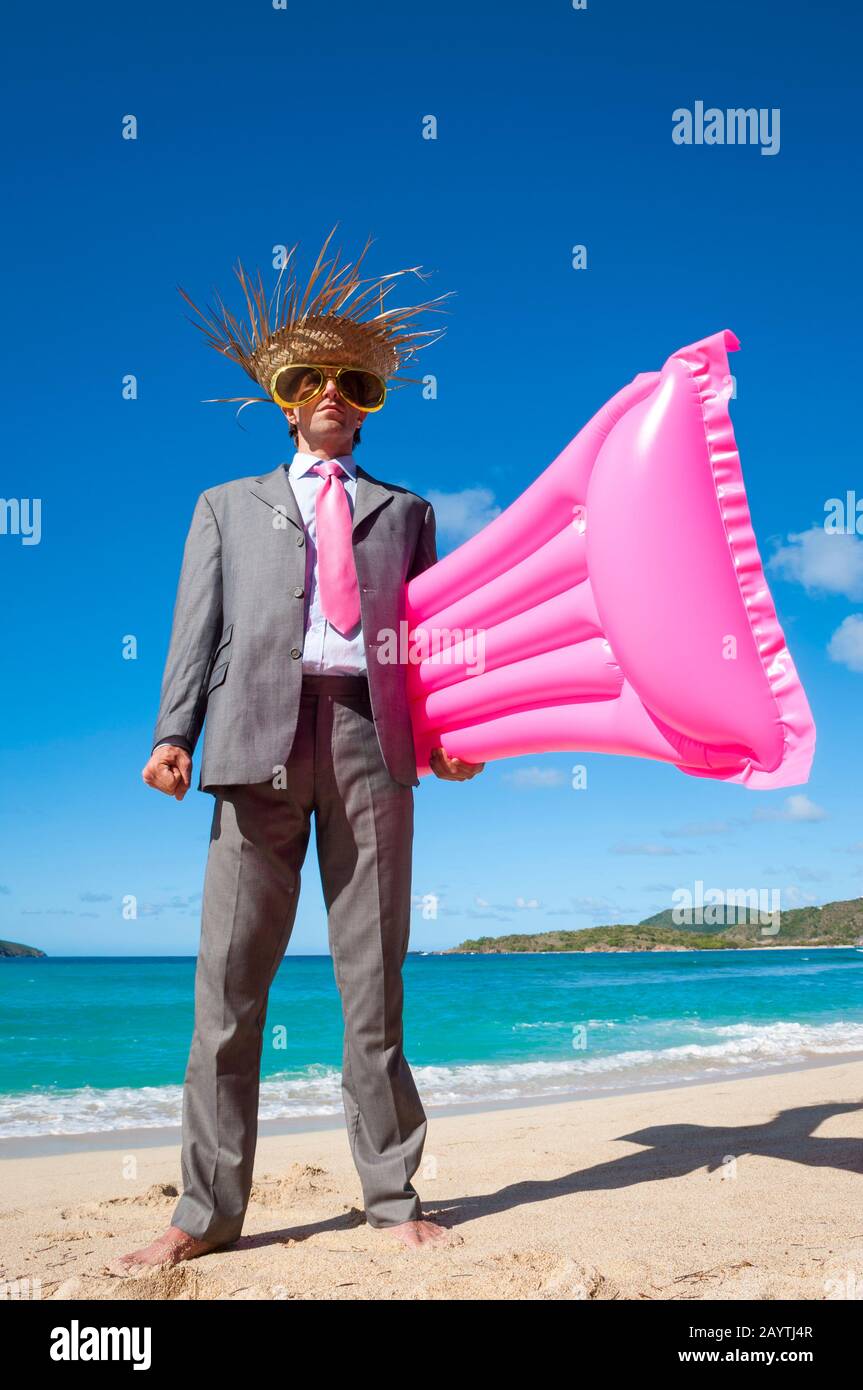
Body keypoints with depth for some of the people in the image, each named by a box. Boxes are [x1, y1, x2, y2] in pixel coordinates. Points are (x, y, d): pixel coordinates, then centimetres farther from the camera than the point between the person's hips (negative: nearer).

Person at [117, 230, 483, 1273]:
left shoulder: (404, 510, 25)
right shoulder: (229, 506, 24)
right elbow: (199, 626, 11)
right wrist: (174, 733, -3)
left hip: (373, 735, 0)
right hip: (261, 736, 0)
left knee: (374, 974, 2)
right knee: (229, 978, -2)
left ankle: (391, 1197, 12)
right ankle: (208, 1211, 7)